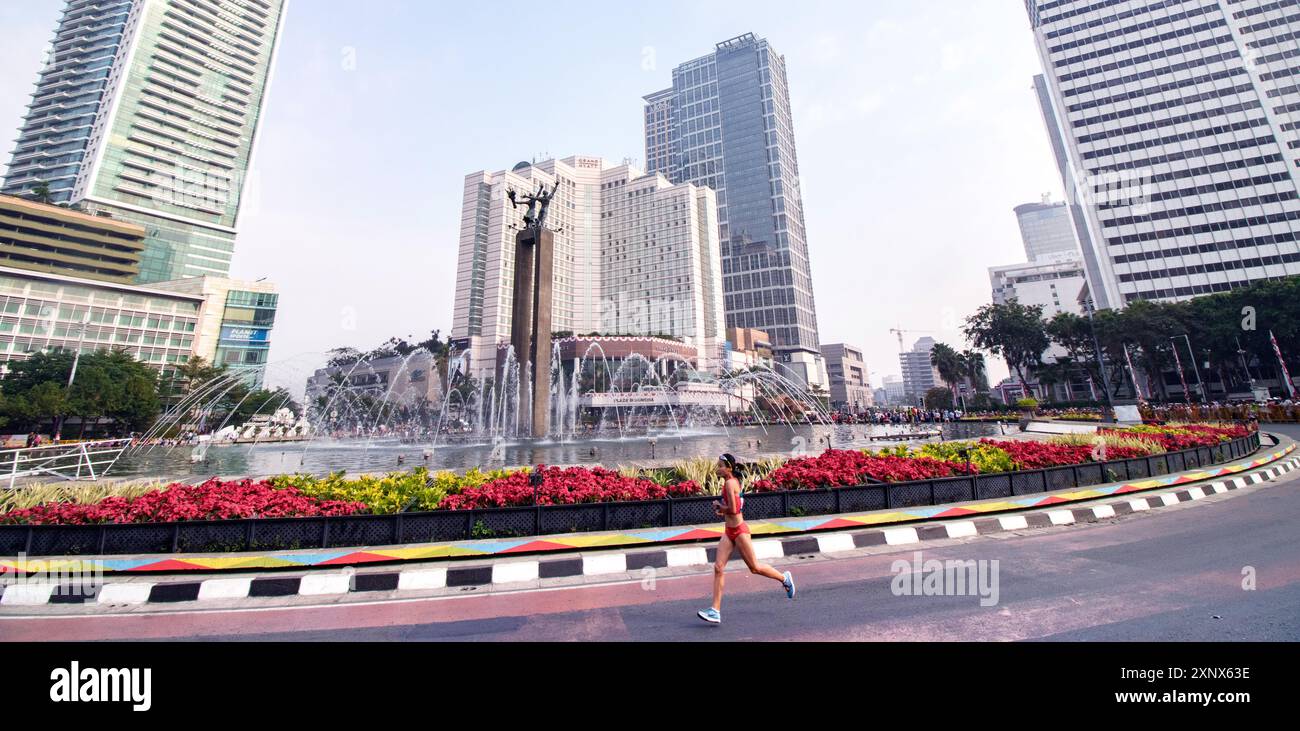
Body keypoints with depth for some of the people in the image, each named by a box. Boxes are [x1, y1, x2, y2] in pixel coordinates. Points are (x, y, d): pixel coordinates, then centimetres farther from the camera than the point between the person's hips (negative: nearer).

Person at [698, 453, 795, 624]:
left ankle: (784, 578, 34)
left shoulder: (730, 483, -20)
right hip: (729, 532, 9)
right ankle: (715, 611, 3)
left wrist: (719, 506, -8)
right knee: (718, 568, 0)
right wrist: (721, 508, 3)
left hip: (739, 531, -9)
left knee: (754, 567, 9)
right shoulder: (732, 482, 9)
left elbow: (733, 509, -24)